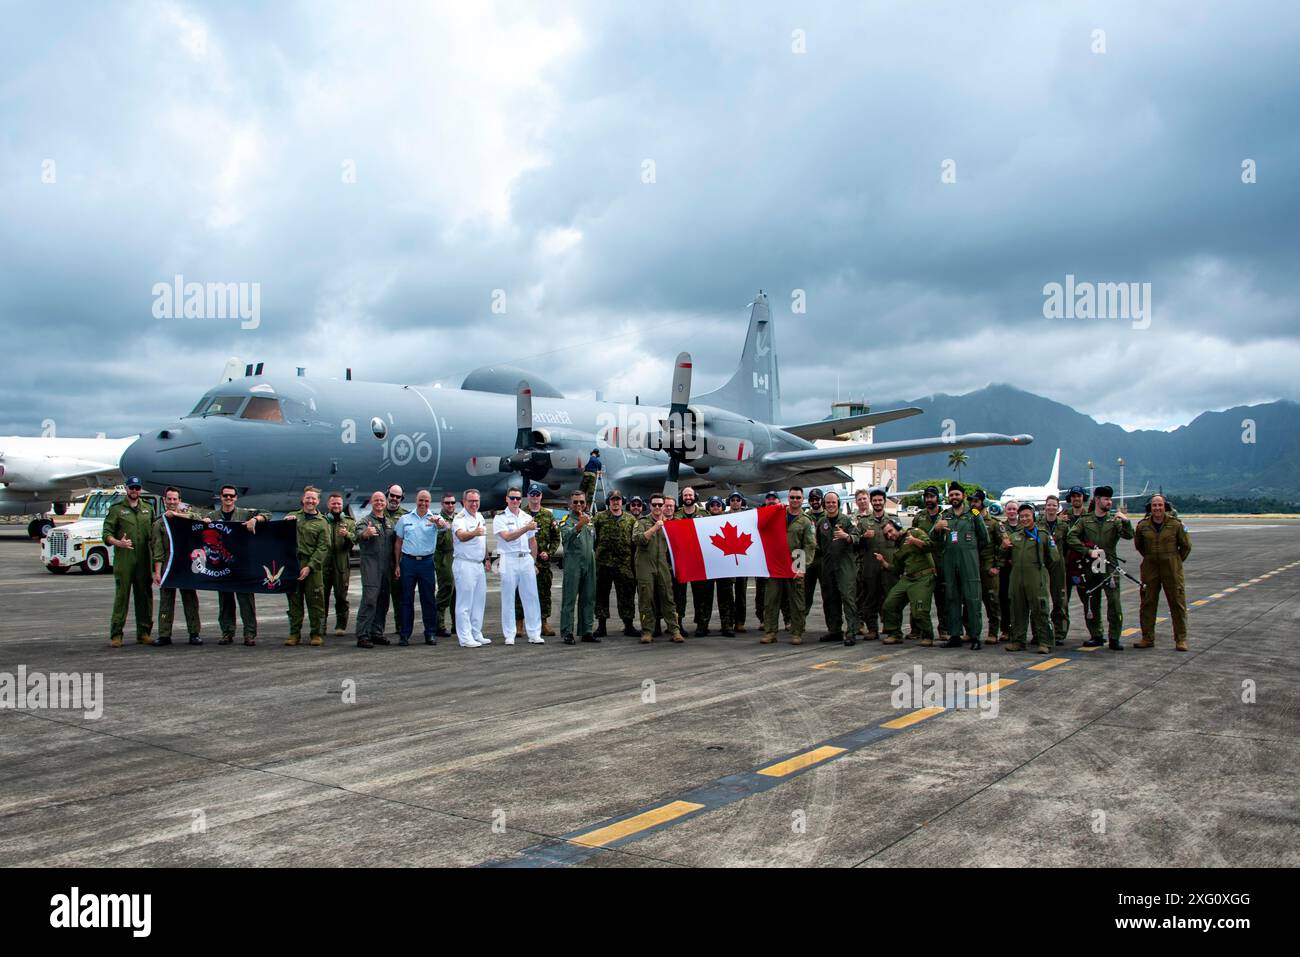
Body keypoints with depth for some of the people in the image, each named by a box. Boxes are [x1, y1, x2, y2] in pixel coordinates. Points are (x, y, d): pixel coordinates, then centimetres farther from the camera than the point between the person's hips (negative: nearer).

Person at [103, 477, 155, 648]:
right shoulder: (116, 509, 5)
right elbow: (107, 534, -1)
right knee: (121, 596, -4)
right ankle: (116, 635, 1)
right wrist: (118, 543, -20)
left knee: (145, 597, 5)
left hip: (144, 561, 4)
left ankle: (144, 633, 12)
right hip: (123, 561, -3)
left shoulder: (148, 509, 16)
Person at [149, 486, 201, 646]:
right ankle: (164, 635, 8)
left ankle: (194, 633, 7)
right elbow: (157, 550, 2)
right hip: (167, 565, 0)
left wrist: (177, 514, -9)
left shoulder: (186, 514, 12)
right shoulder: (159, 522, 8)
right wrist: (157, 571, -6)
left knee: (191, 600, 3)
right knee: (166, 601, 2)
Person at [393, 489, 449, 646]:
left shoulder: (435, 518, 2)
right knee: (406, 599, 4)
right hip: (408, 561, 1)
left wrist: (437, 521, -46)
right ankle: (404, 634, 9)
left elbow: (443, 525, -22)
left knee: (429, 599, 3)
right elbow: (398, 542, 11)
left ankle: (430, 633, 12)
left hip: (427, 562, -1)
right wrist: (397, 564, 6)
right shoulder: (405, 519, 7)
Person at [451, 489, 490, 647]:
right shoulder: (460, 518, -12)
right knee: (465, 603, -5)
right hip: (464, 564, -8)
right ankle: (465, 638, -2)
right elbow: (461, 536, -33)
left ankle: (476, 634, 21)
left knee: (479, 601, 12)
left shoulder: (480, 518, 13)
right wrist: (474, 533, -52)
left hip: (479, 564, 8)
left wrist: (486, 559, 22)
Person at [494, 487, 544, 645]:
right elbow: (507, 537, -16)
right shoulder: (500, 518, -1)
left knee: (531, 597, 2)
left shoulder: (528, 518, 14)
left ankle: (534, 634, 7)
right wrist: (526, 528, -22)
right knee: (508, 599, 1)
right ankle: (510, 636, 7)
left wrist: (533, 562, 15)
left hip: (526, 559, 4)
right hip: (509, 560, -4)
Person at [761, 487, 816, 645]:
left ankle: (796, 633, 9)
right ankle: (770, 632, 7)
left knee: (797, 601, 2)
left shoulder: (806, 521, 3)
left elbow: (810, 546, -2)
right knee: (771, 599, 2)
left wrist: (803, 567, -14)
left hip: (794, 566, -2)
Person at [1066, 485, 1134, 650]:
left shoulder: (1115, 520, 8)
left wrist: (1126, 521, -24)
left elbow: (1129, 535, -6)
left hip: (1110, 567, -1)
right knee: (1092, 604, 7)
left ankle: (1114, 639, -3)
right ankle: (1096, 636, 18)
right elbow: (1071, 537, -4)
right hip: (1090, 567, 1)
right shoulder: (1084, 520, 7)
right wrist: (1088, 551, -12)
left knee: (1114, 603, -9)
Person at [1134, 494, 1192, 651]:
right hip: (1150, 569, 2)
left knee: (1177, 604, 1)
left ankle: (1181, 639, 9)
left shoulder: (1175, 524, -5)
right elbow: (1138, 545, 18)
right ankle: (1148, 638, 14)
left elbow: (1186, 545, 7)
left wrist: (1177, 560, 9)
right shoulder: (1143, 525, 1)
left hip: (1172, 570, -2)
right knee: (1147, 604, 5)